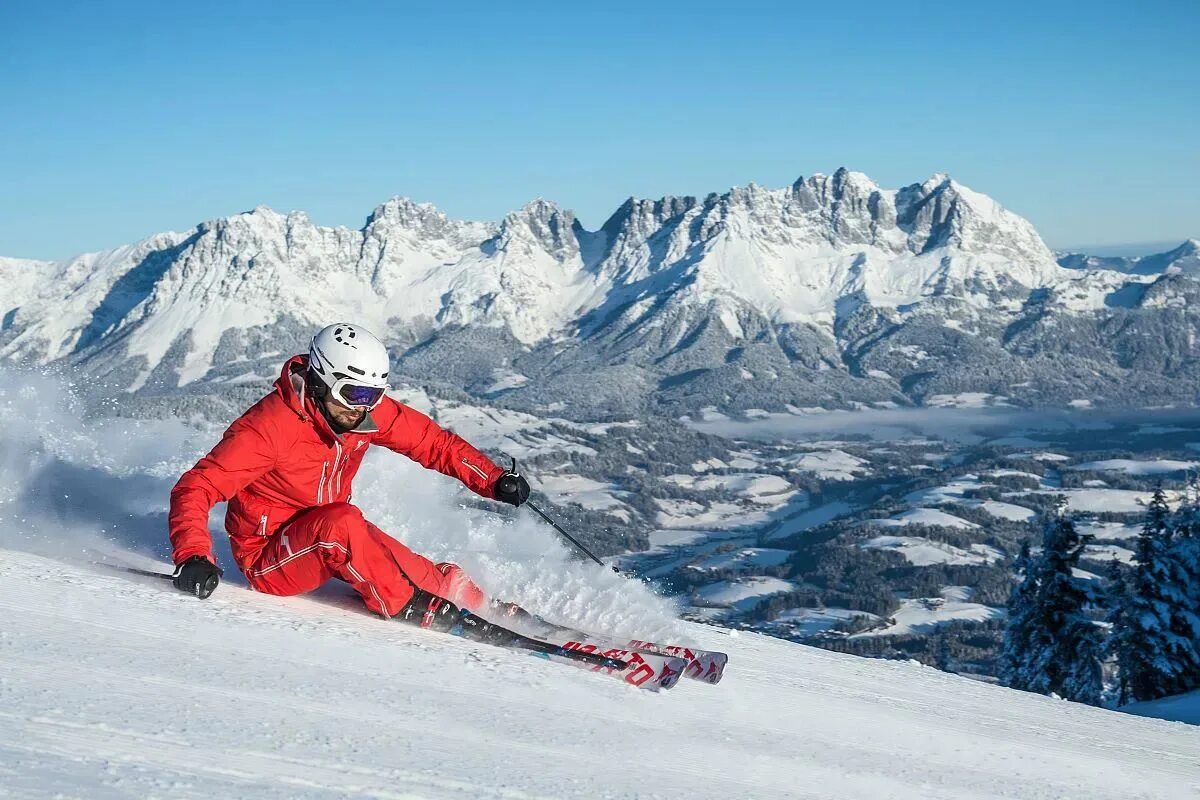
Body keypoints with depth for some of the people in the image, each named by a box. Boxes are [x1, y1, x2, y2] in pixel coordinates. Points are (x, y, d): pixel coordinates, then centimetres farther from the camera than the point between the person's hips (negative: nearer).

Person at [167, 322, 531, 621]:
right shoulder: (270, 426, -27)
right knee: (340, 523, -33)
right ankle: (422, 609, -25)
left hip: (329, 539, 7)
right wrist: (193, 556, -44)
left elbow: (433, 442, 0)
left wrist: (494, 480, -13)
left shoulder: (368, 412, -10)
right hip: (269, 560, -7)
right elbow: (195, 488, -28)